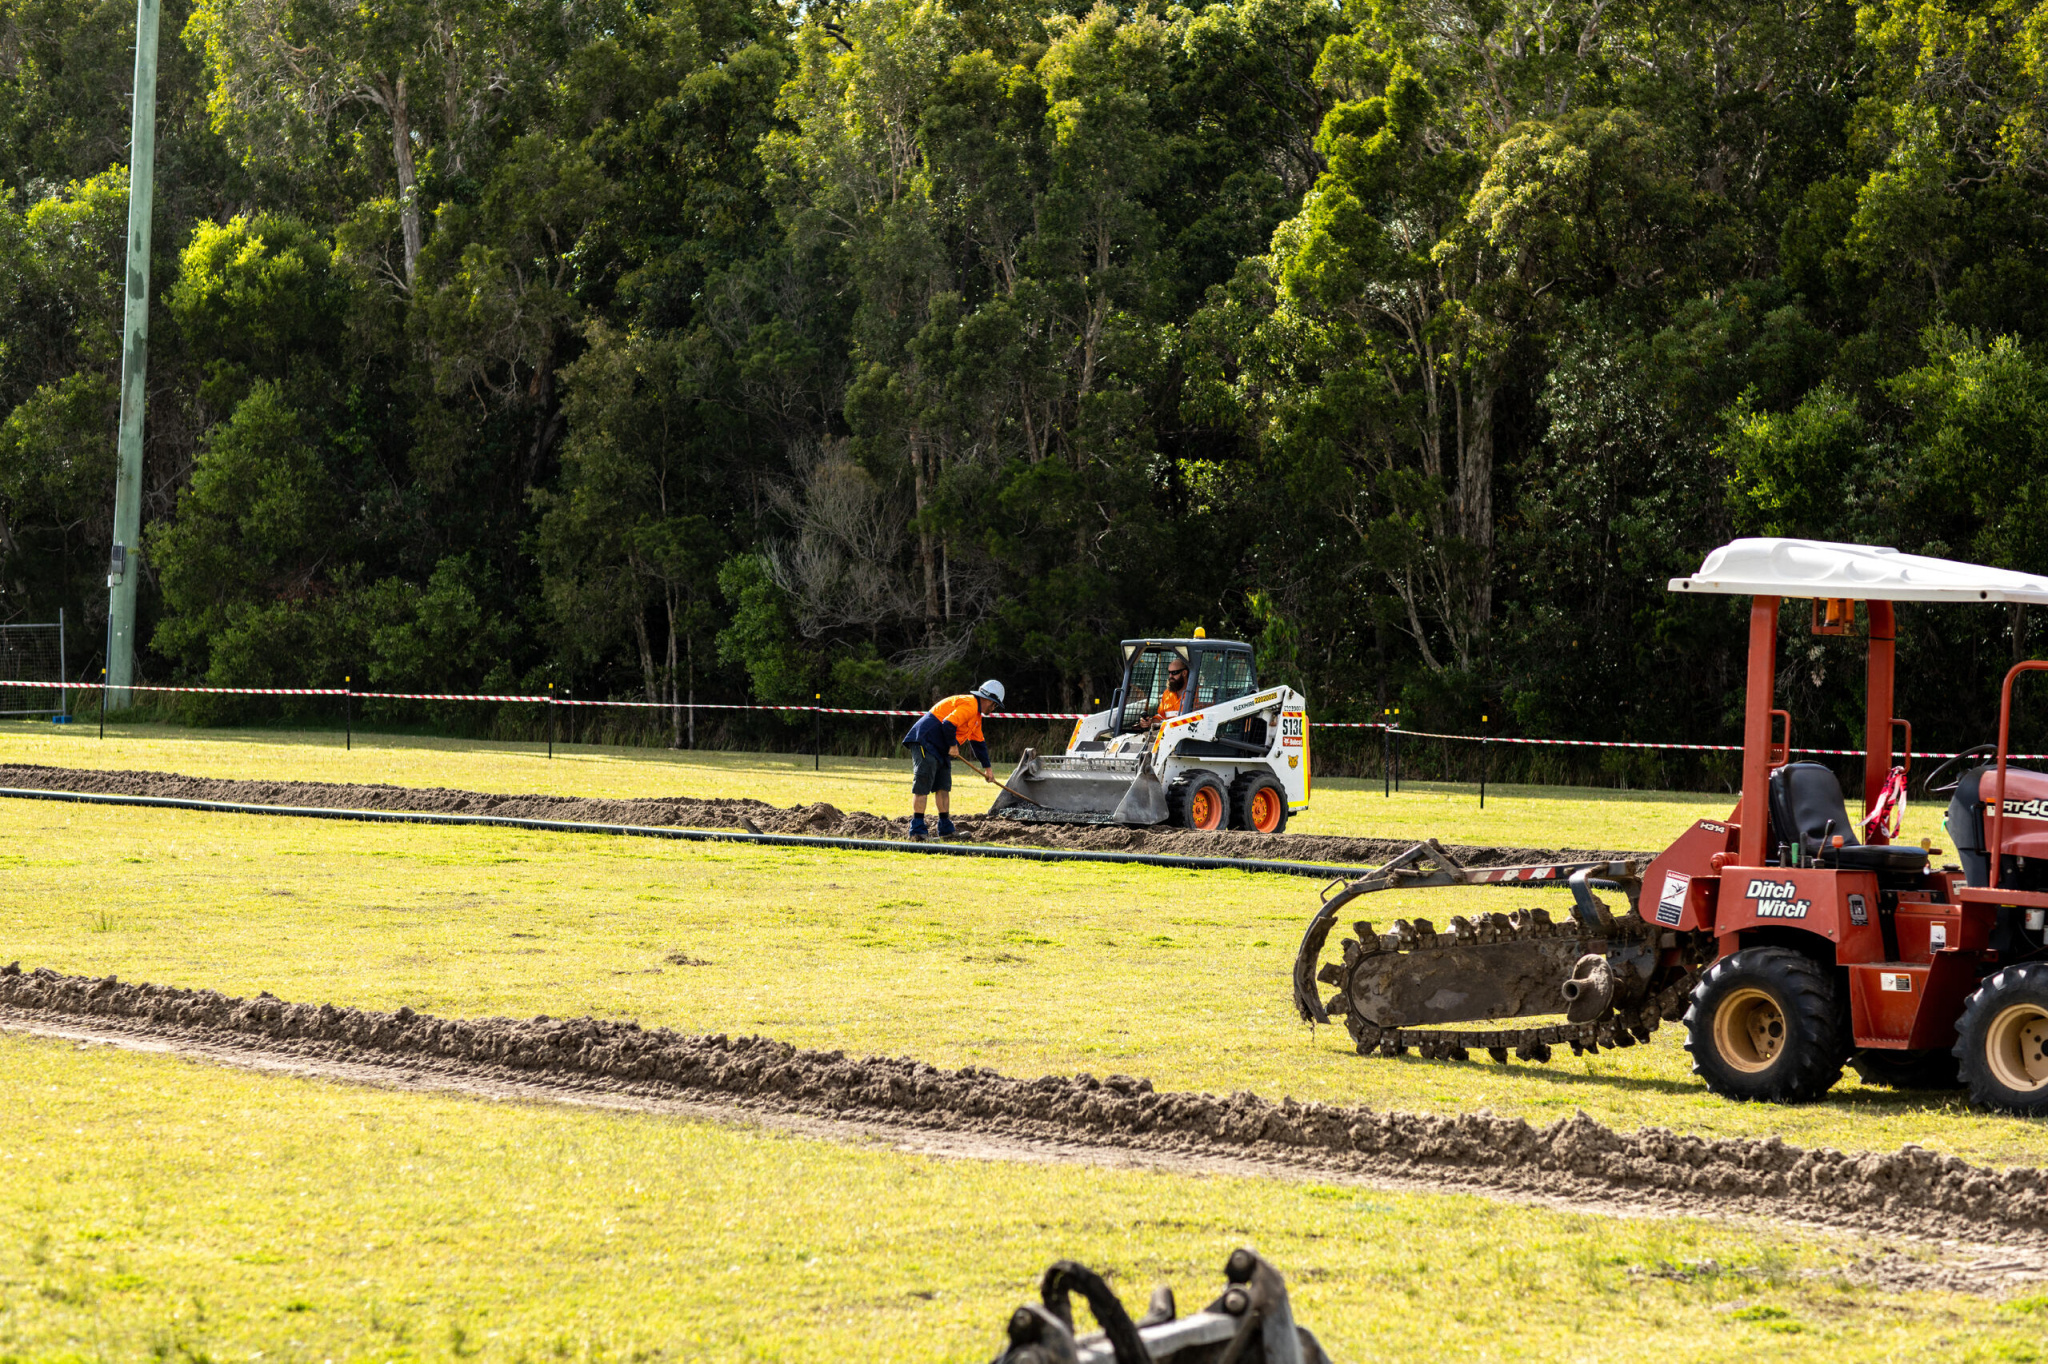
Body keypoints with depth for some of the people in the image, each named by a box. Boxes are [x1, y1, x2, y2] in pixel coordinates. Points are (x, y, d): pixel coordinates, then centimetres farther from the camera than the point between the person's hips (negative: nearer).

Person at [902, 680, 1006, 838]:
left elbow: (978, 743, 30)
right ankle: (917, 829, -16)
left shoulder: (976, 715, 22)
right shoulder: (969, 705, -14)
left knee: (943, 786, 10)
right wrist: (952, 745, -13)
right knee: (922, 786, -13)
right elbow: (948, 724, -26)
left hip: (941, 750, 11)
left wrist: (987, 768, 30)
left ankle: (946, 830, 14)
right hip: (926, 741, -11)